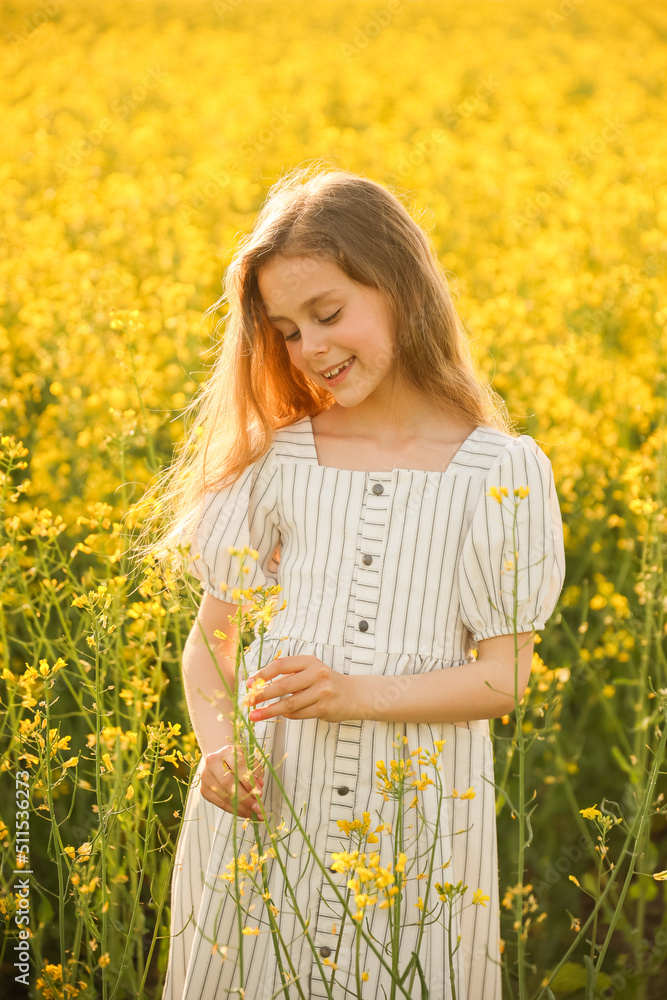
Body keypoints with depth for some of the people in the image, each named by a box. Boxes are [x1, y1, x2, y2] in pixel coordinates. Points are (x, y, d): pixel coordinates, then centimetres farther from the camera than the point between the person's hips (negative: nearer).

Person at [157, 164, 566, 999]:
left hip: (418, 813, -2)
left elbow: (504, 674, -5)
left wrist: (360, 692, -19)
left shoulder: (503, 472, -4)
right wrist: (218, 745, -13)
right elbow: (210, 642, 7)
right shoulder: (273, 463, 2)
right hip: (264, 801, 2)